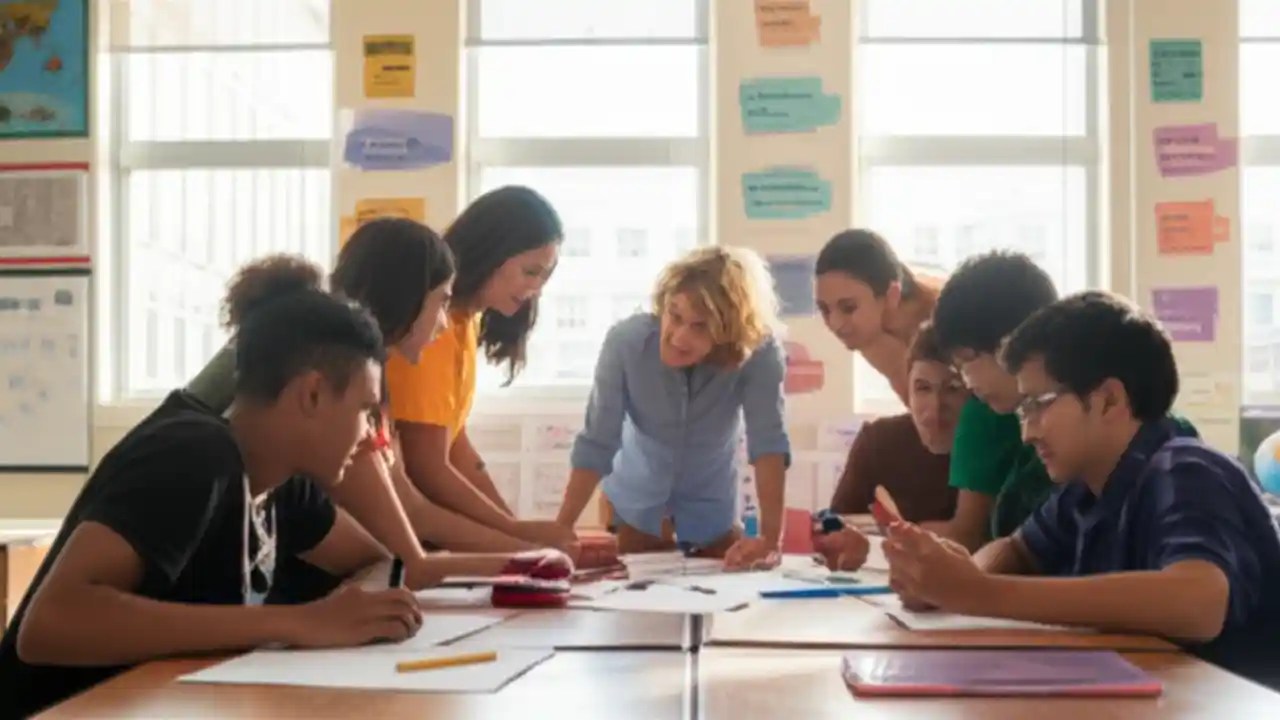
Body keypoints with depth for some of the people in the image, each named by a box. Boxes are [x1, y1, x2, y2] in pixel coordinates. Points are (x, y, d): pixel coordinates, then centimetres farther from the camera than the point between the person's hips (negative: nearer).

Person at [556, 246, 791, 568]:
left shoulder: (759, 352, -35)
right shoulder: (626, 342, -33)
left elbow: (768, 440, -37)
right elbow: (596, 445, -28)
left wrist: (771, 536, -47)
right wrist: (560, 531, -31)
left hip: (711, 499, 0)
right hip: (638, 493, 0)